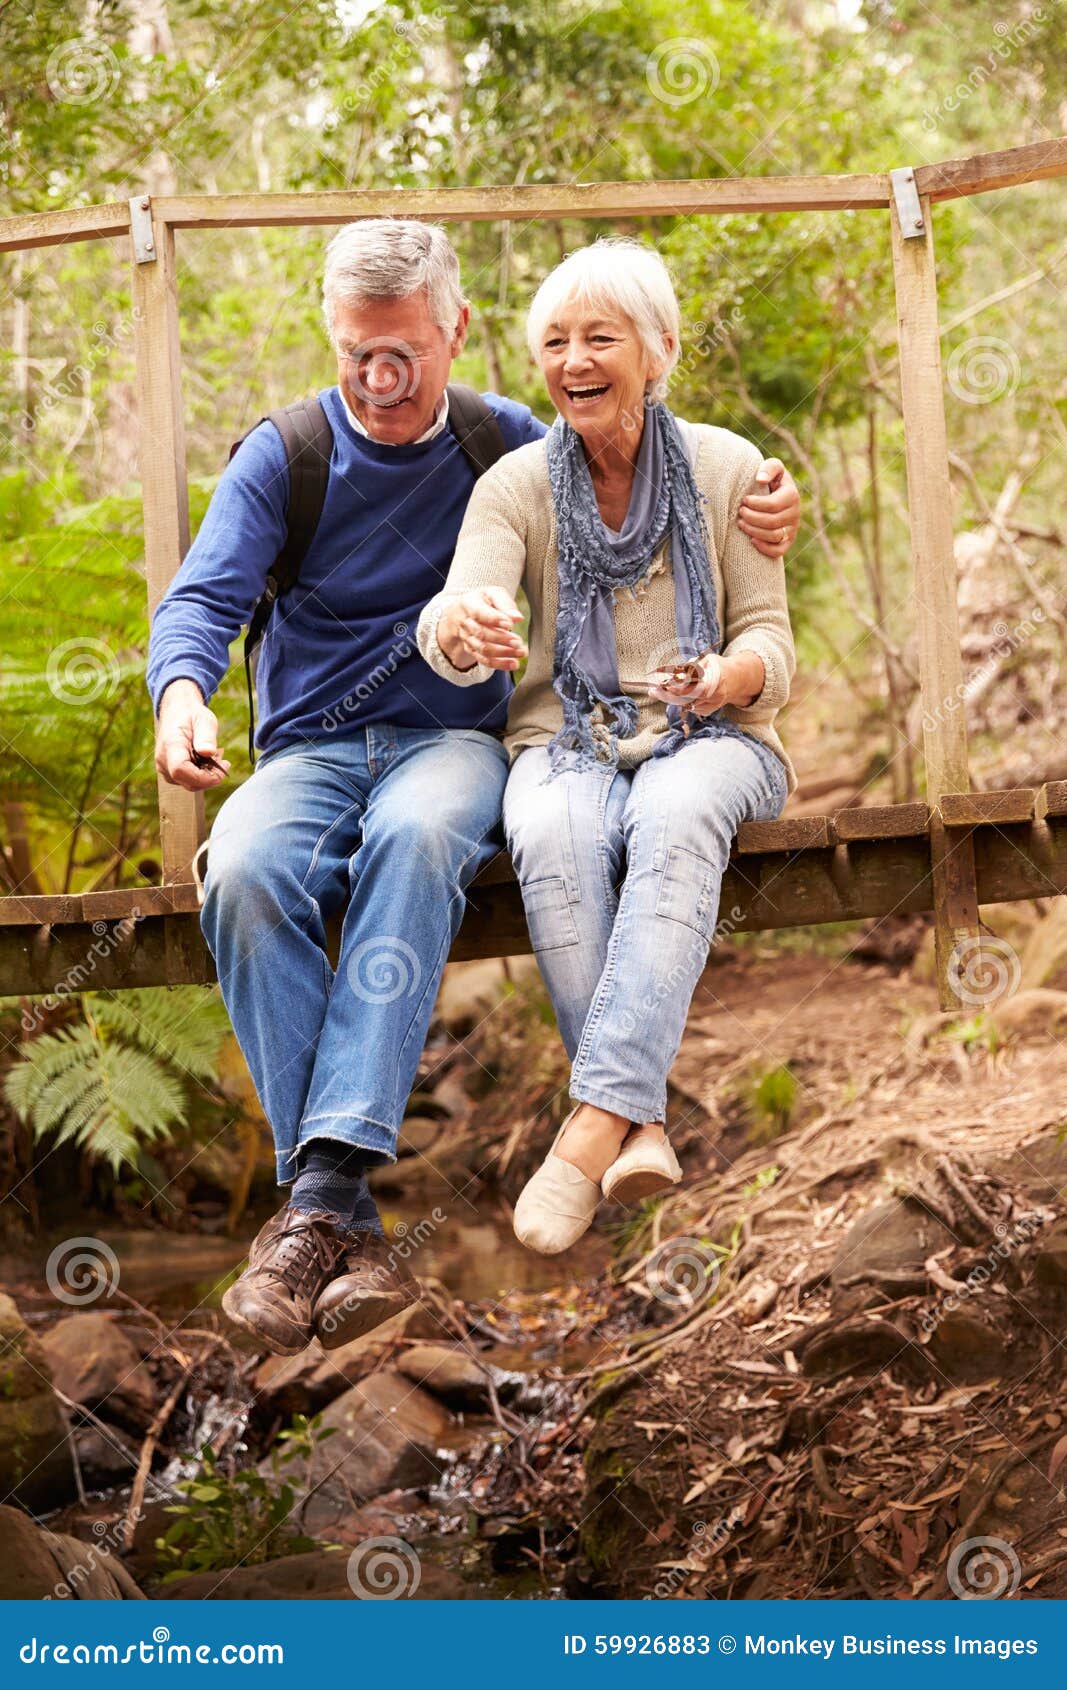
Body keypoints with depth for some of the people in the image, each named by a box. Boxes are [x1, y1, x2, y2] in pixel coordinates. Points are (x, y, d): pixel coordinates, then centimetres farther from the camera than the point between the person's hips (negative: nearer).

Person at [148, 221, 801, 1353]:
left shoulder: (505, 443, 11)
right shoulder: (282, 457, 7)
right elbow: (202, 598, -4)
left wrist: (764, 510, 0)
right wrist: (182, 690, -28)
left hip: (450, 740, 0)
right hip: (309, 748, 1)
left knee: (418, 837, -40)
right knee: (245, 872, -36)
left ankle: (321, 1187, -47)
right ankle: (344, 1223, -38)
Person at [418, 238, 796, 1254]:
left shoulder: (726, 468, 3)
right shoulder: (515, 485, 2)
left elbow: (772, 644, 1)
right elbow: (456, 627, -15)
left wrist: (731, 677, -24)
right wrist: (462, 628, -42)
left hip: (708, 742, 0)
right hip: (566, 741, 1)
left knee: (676, 820, -37)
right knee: (554, 838, -36)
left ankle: (593, 1124, -43)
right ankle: (640, 1128, -36)